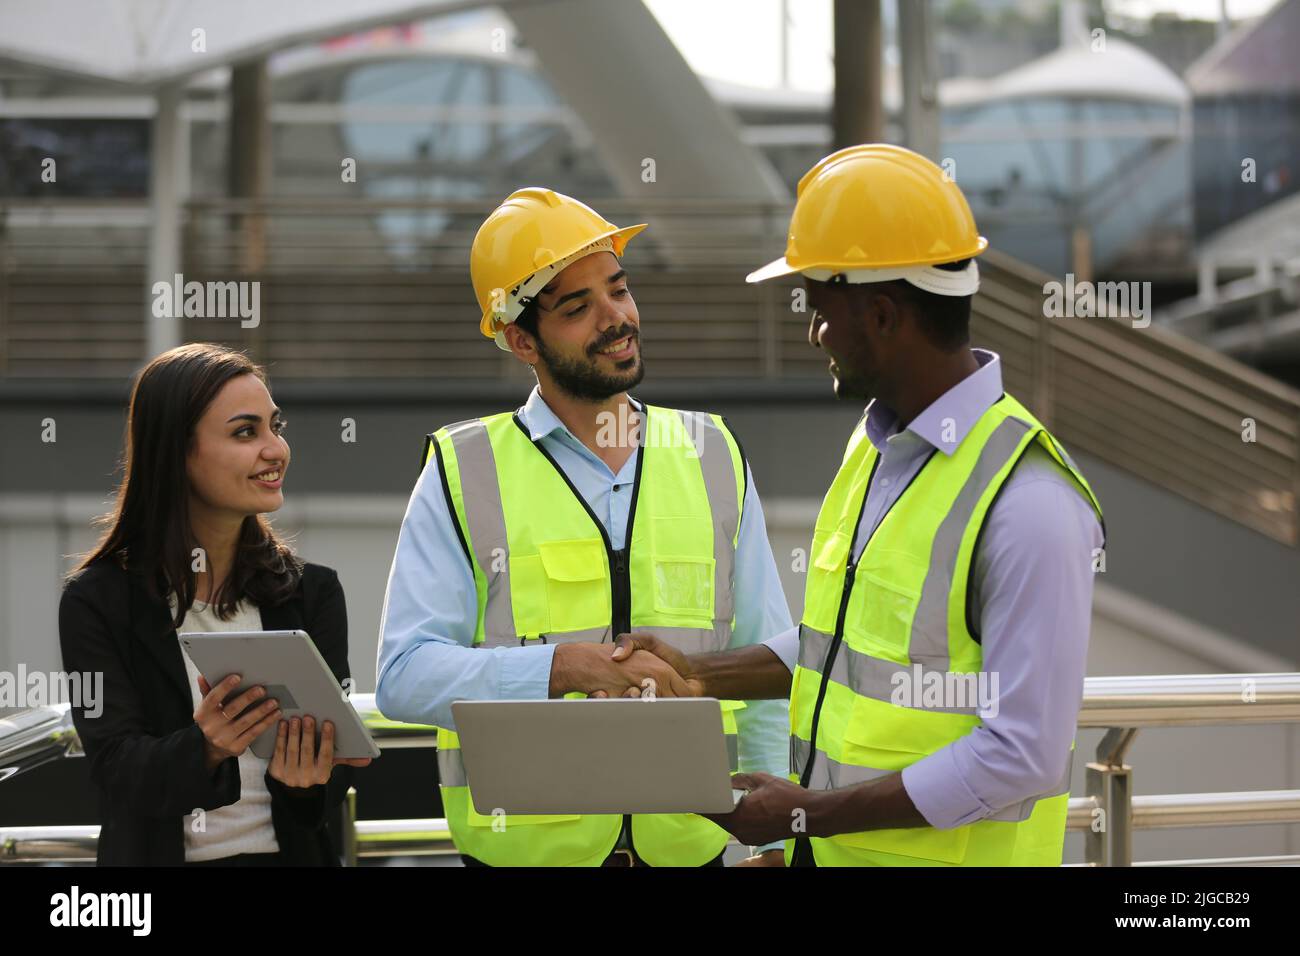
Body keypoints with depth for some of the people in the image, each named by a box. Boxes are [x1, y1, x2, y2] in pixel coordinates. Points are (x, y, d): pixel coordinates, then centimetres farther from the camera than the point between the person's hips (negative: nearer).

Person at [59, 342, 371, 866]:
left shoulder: (313, 592, 7)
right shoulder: (96, 601, 1)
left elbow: (335, 760, 2)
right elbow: (116, 765, -6)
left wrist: (308, 778, -19)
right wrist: (202, 752, -24)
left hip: (291, 851, 1)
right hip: (157, 852, -1)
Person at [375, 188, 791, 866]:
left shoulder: (713, 456, 8)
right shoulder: (462, 474, -2)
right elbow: (404, 675, -10)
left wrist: (780, 839, 5)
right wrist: (567, 667, -22)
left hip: (687, 842, 2)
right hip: (523, 845, -2)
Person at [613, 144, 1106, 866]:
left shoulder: (1030, 505, -21)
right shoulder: (877, 442, 7)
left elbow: (1023, 754, -22)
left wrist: (808, 813, -19)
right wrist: (702, 676, 11)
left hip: (948, 850, -7)